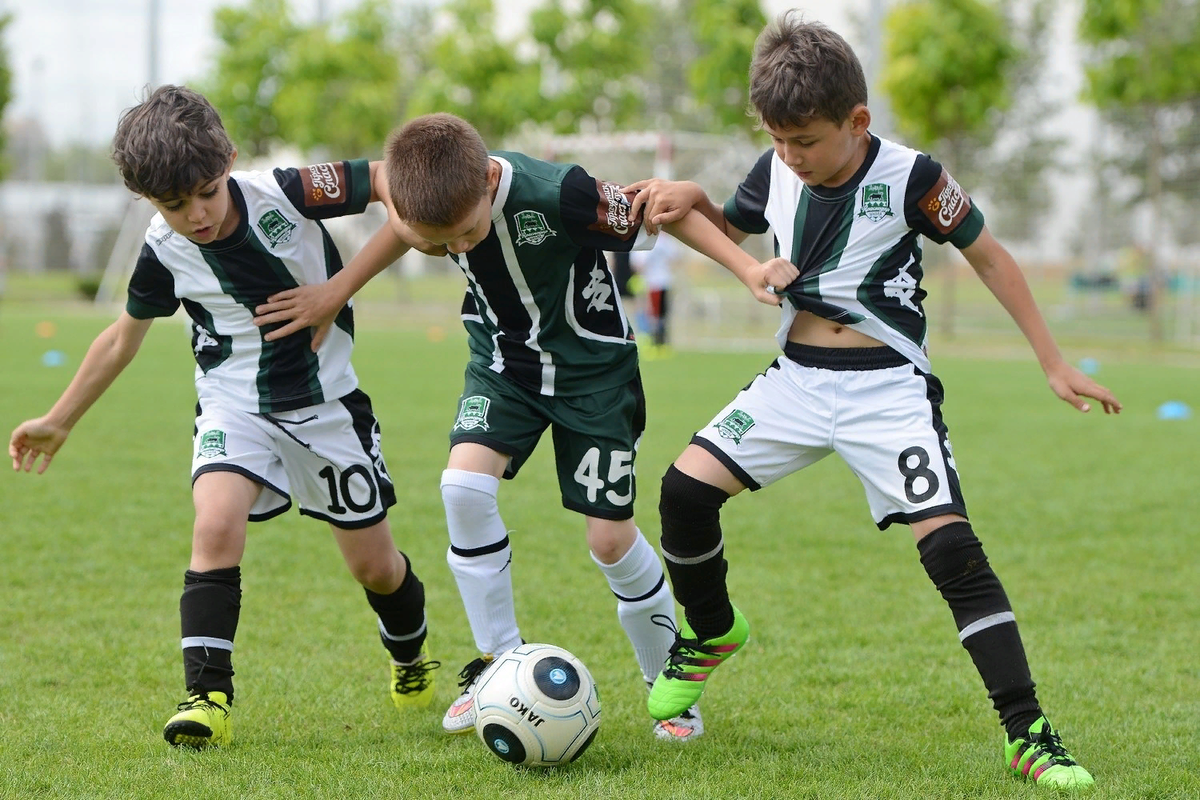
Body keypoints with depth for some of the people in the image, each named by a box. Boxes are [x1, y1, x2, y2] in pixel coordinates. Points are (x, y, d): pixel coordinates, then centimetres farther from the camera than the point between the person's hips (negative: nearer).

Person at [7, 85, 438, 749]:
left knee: (373, 565, 7)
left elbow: (389, 177, -17)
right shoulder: (164, 252, -12)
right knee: (216, 525, -27)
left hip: (325, 401, -1)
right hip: (234, 406, 1)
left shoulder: (283, 195, -20)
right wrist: (59, 421, 11)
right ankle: (208, 696, -22)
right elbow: (123, 338, 5)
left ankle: (411, 660, 39)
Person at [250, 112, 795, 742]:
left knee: (609, 536, -4)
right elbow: (400, 229, 6)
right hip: (503, 360, 4)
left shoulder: (556, 194, -35)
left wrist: (746, 267, -23)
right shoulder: (431, 200, -20)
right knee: (463, 485, -20)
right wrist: (338, 290, 4)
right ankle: (499, 665, -3)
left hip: (591, 362, -4)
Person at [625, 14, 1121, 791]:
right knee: (686, 487, -8)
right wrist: (690, 199, -6)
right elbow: (731, 230, 18)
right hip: (797, 378, 5)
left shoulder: (910, 179, -16)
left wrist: (1055, 364, -4)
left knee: (951, 545, -17)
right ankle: (711, 632, 22)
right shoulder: (776, 173, -3)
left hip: (887, 387, -5)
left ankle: (1029, 734, -13)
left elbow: (989, 257, -5)